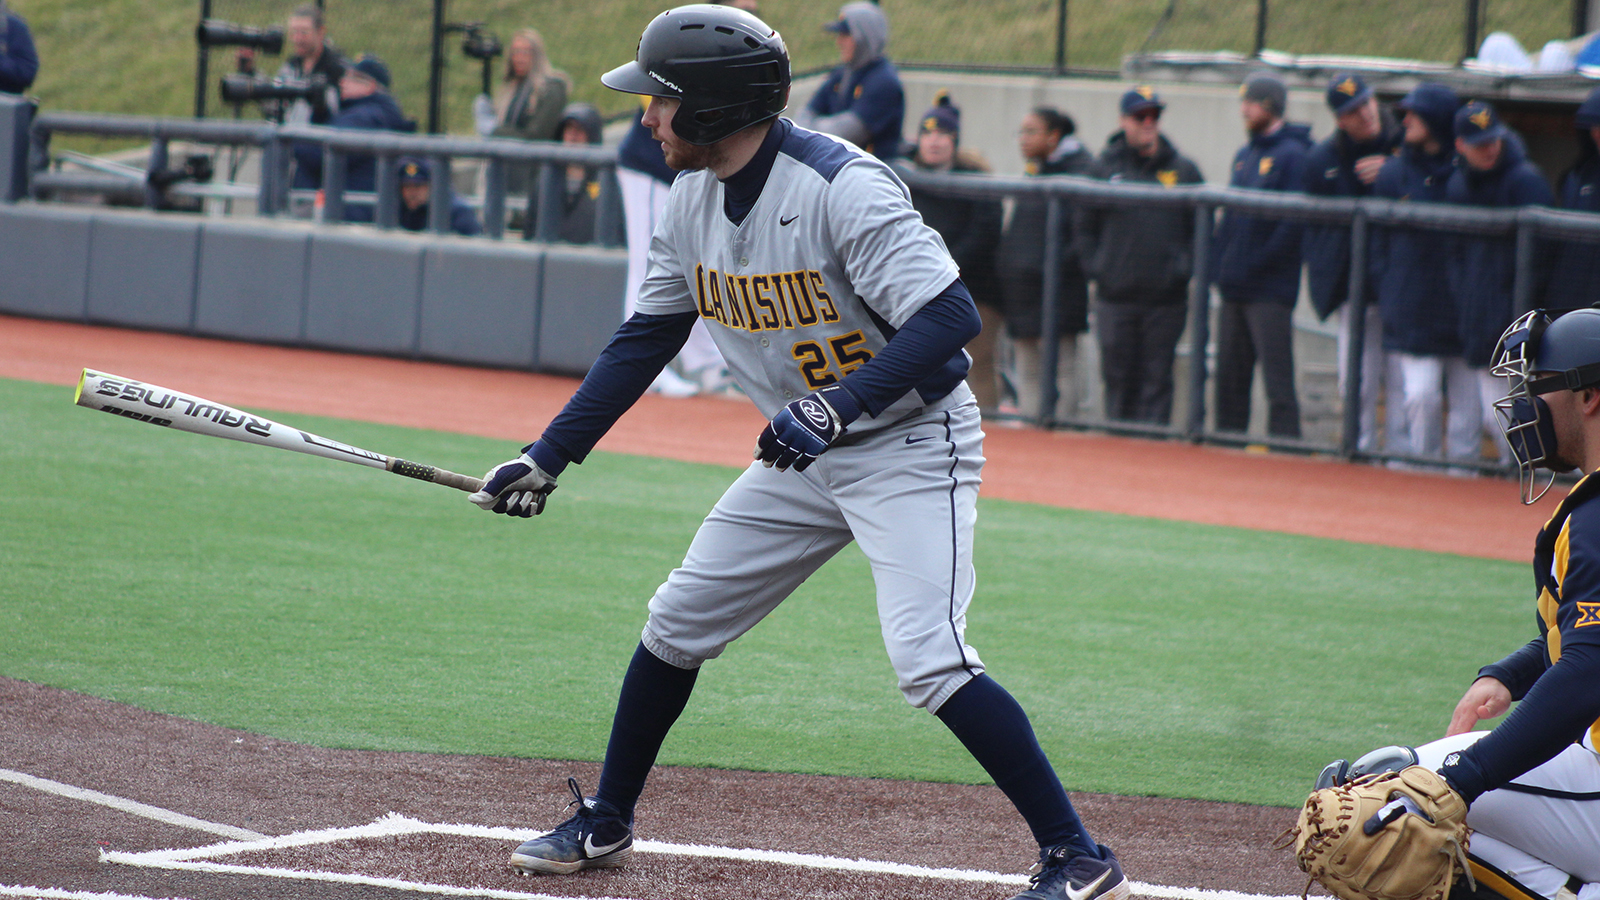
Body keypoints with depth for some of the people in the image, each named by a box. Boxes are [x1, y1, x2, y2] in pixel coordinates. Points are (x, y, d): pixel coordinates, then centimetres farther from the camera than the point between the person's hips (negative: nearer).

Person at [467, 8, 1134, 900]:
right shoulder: (693, 201, 0)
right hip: (804, 457, 8)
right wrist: (548, 457, 8)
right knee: (678, 623, 11)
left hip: (912, 448, -8)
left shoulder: (844, 188, -26)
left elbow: (950, 316, -31)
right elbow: (645, 340, 11)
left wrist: (837, 406, -39)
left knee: (929, 659, -22)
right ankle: (606, 826, 30)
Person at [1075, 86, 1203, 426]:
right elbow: (1084, 226, 11)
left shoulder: (1183, 170, 6)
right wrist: (1094, 266, 0)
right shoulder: (1105, 166, 6)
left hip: (1166, 296, -1)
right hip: (1115, 293, 1)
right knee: (1118, 378, 6)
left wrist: (1185, 265, -3)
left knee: (1157, 379, -1)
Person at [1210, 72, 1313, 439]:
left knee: (1278, 381, -8)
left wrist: (1257, 264, -16)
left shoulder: (1292, 155, -8)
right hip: (1234, 288, 8)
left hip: (1270, 289, -8)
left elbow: (1294, 224, -15)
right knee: (1229, 377, 11)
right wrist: (1220, 262, 8)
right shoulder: (1244, 156, 19)